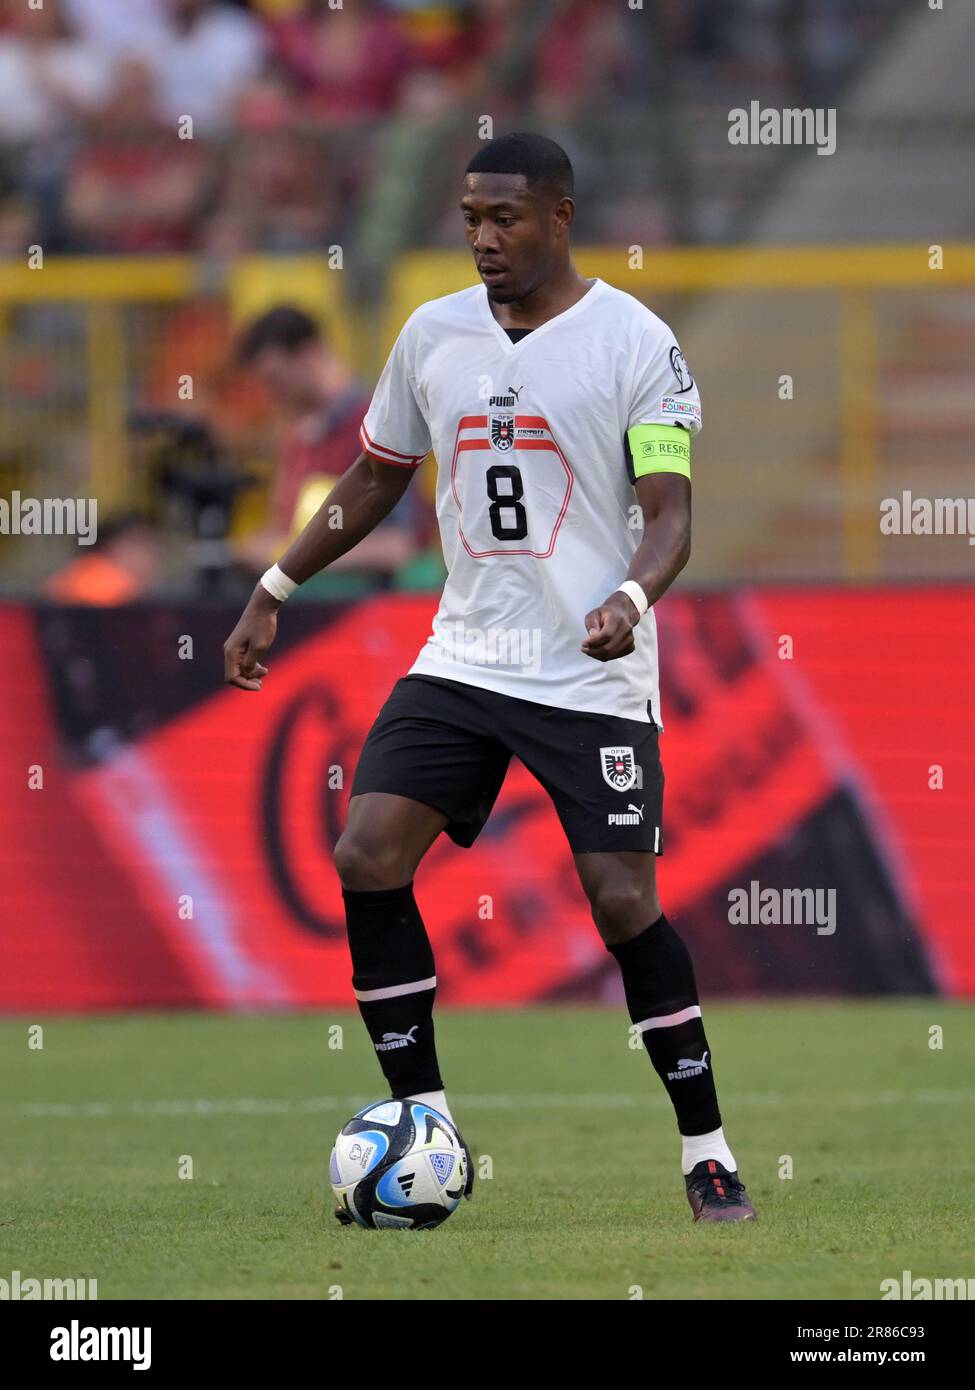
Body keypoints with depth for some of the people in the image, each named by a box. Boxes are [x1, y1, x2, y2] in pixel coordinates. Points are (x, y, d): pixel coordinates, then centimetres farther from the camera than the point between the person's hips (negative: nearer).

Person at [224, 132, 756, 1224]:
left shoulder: (634, 342, -8)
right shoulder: (433, 334, 7)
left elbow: (670, 513, -12)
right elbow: (373, 480, 20)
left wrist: (633, 598, -32)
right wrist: (273, 591, 18)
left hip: (594, 675, -5)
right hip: (463, 660, 5)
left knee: (624, 902, -10)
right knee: (366, 858, -9)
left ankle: (706, 1152, 6)